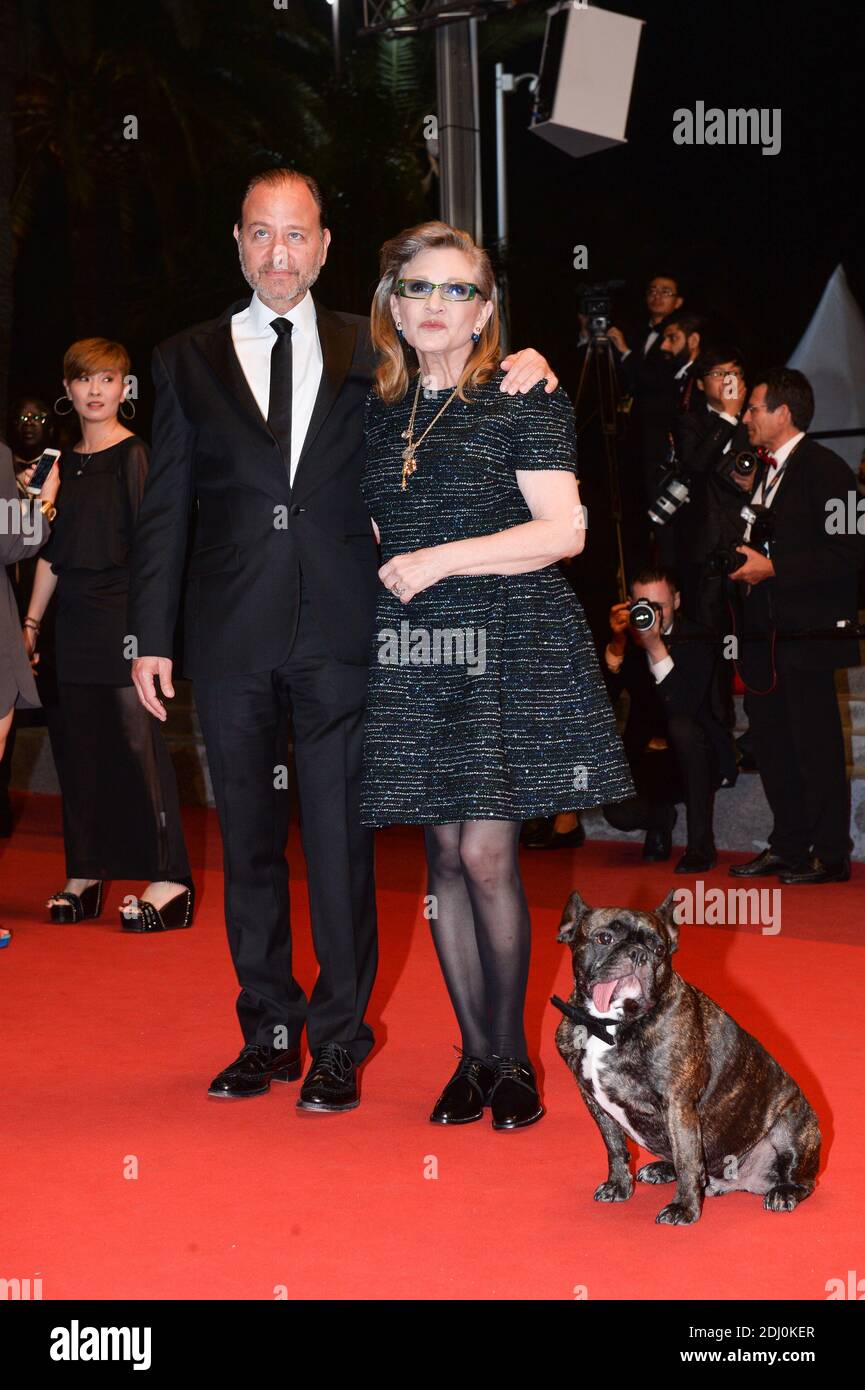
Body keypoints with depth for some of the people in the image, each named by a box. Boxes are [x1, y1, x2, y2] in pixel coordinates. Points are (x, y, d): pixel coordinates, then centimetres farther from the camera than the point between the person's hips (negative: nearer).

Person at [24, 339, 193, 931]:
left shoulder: (137, 455, -4)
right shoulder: (65, 464, 15)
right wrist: (31, 620, 17)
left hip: (125, 616, -6)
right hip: (75, 623, 7)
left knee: (138, 742, -10)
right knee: (81, 747, 8)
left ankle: (171, 879, -7)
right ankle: (85, 876, 15)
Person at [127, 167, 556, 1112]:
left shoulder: (368, 352, 8)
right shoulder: (187, 360, 9)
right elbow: (165, 509, 7)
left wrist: (517, 376, -6)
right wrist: (152, 637, 2)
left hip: (340, 637, -1)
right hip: (232, 643, 1)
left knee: (341, 845, 0)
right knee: (248, 845, 9)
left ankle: (338, 1045, 11)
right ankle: (267, 1034, 22)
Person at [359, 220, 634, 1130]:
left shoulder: (524, 399, 0)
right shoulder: (376, 415, 13)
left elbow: (564, 529, -9)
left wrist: (439, 560, -13)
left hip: (509, 645, -4)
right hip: (409, 652, 4)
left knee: (486, 853, -9)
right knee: (444, 853, 5)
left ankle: (511, 1055, 6)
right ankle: (473, 1053, 14)